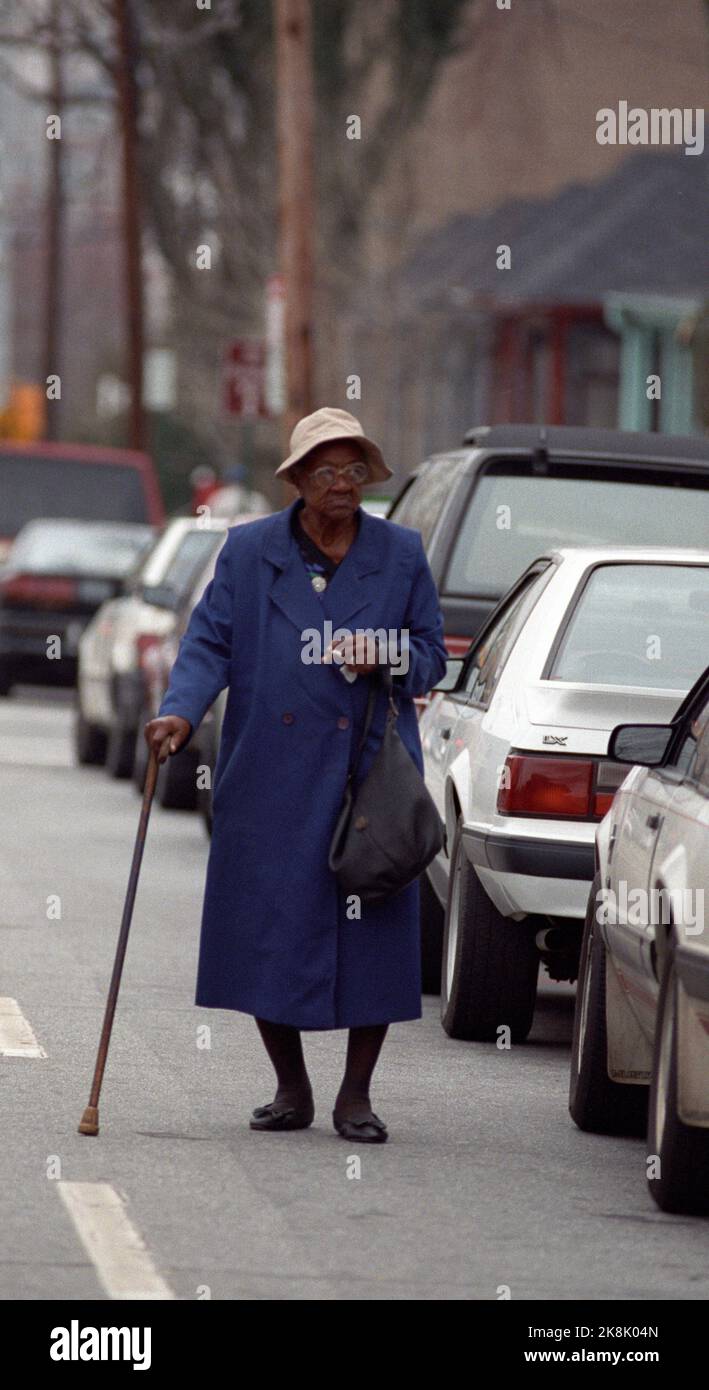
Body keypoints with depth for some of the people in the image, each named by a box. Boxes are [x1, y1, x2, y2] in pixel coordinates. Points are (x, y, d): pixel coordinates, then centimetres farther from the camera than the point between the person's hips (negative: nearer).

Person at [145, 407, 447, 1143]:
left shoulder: (401, 553, 8)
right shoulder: (248, 550, 5)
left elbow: (431, 651, 12)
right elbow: (209, 642, 0)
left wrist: (389, 663, -10)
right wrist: (180, 711, -17)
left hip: (371, 774, 0)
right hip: (270, 774, 0)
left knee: (372, 931, -4)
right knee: (268, 928, 0)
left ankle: (355, 1096, 7)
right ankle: (291, 1089, 15)